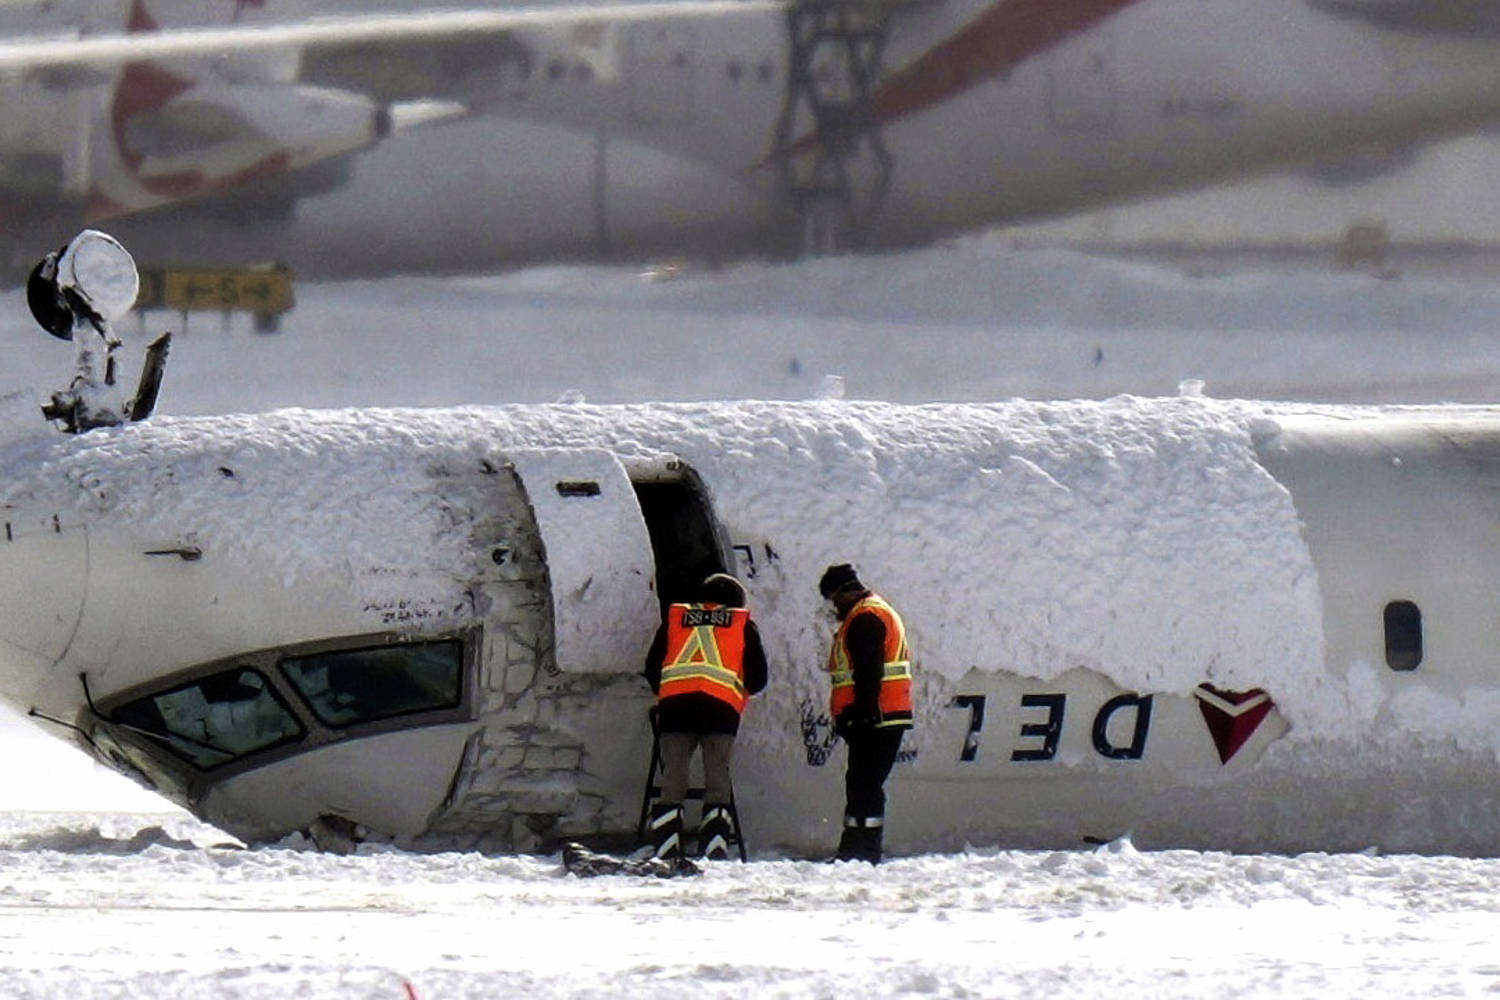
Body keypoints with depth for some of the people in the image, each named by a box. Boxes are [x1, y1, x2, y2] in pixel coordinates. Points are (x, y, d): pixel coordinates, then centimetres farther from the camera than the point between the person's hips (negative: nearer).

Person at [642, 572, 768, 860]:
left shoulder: (674, 619, 22)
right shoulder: (743, 625, 17)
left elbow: (651, 669, 20)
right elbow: (758, 679, 14)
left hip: (674, 706, 1)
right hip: (722, 707, -1)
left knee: (672, 781, 3)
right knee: (717, 782, 2)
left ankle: (665, 852, -4)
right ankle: (714, 852, -7)